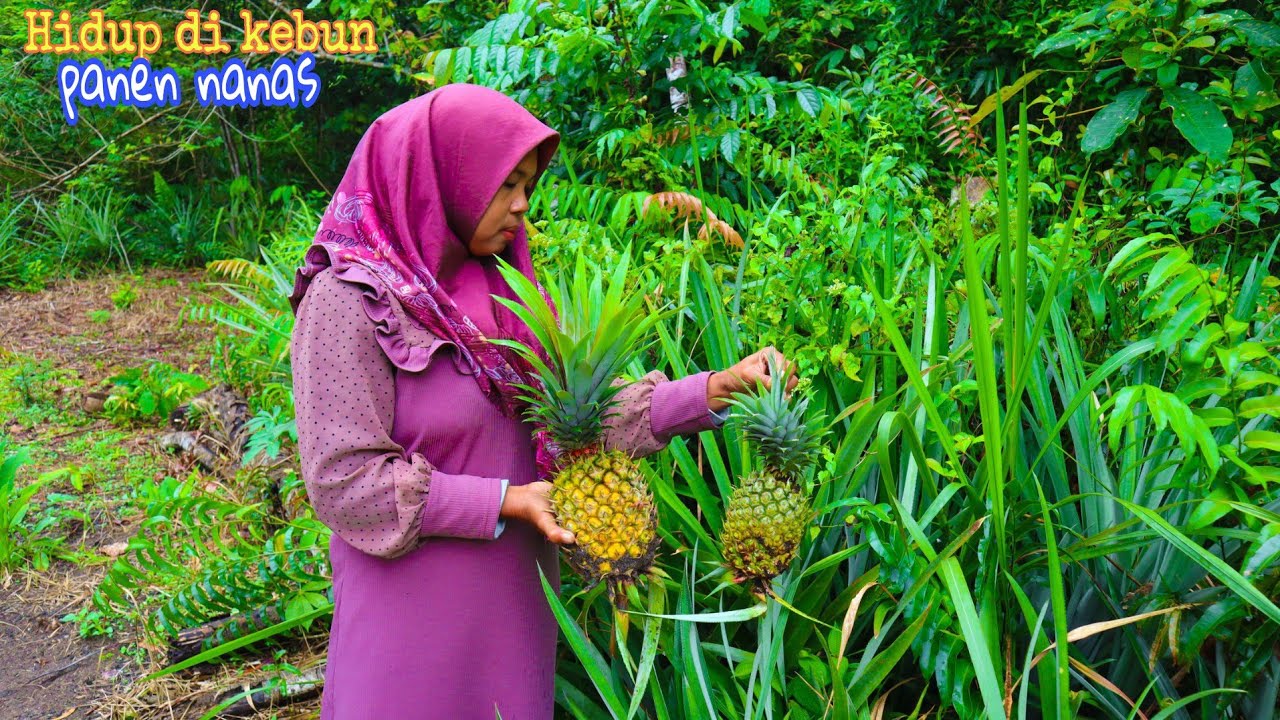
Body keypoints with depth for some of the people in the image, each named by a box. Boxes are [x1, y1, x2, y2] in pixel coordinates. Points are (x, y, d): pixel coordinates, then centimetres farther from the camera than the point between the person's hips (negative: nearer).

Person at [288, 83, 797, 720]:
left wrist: (716, 389, -6)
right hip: (414, 617, -6)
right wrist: (506, 502, -19)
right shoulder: (349, 300, -13)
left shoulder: (495, 293, 8)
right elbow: (343, 480, -18)